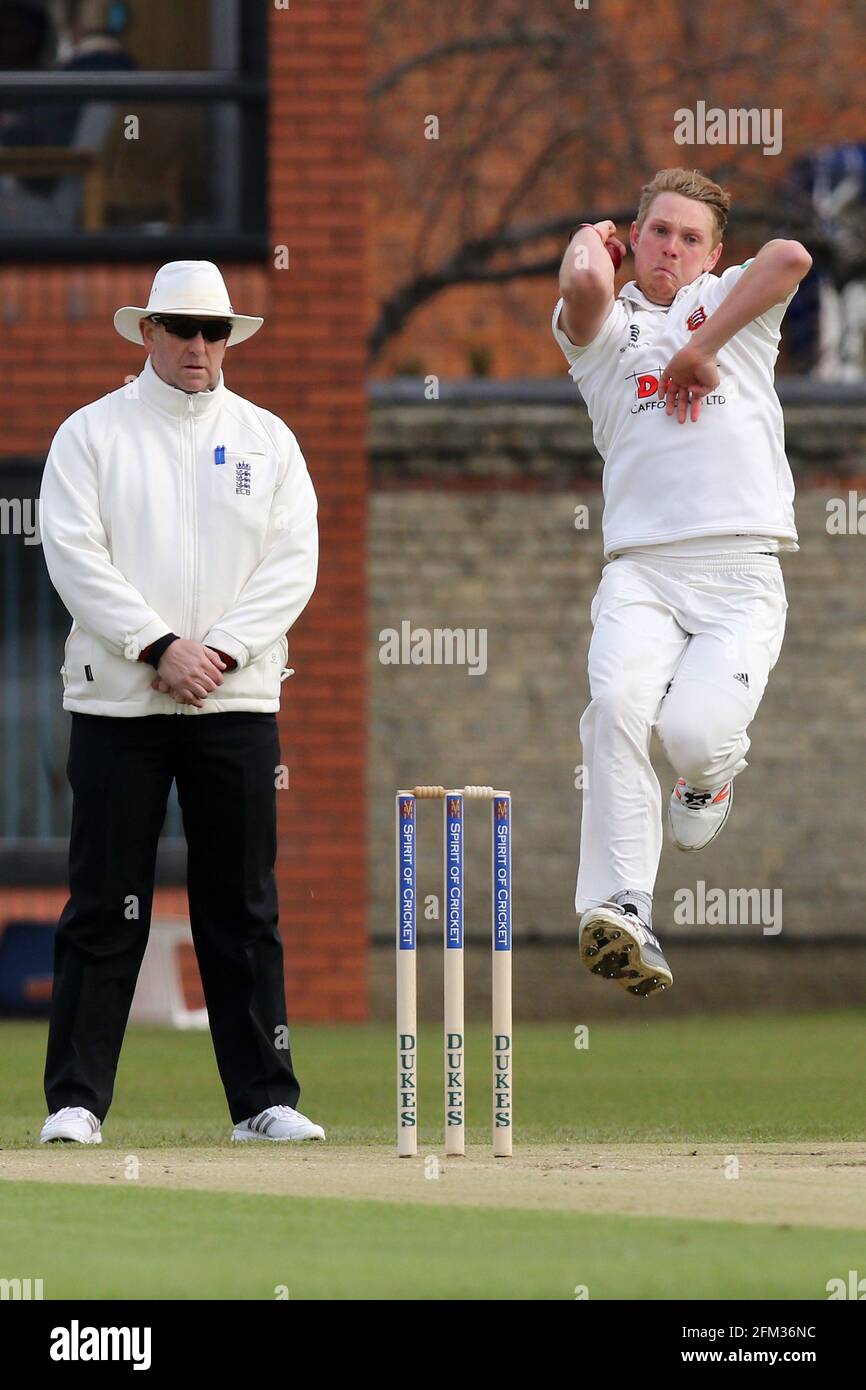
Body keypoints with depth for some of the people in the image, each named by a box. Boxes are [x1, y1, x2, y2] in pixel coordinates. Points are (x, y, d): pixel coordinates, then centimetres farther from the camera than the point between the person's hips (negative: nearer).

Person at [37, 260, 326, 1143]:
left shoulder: (266, 439, 12)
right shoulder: (93, 434, 5)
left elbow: (293, 562, 3)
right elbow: (75, 556, -4)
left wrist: (220, 651, -10)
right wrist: (159, 646, -14)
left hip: (237, 704, 2)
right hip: (116, 701, -2)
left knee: (243, 907, 2)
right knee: (104, 908, -3)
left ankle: (264, 1101, 5)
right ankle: (75, 1098, 0)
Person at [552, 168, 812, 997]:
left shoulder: (730, 304, 19)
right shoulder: (602, 328, 17)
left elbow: (791, 259, -5)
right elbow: (582, 286, -9)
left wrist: (701, 347, -2)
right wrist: (591, 241, 14)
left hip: (742, 571, -1)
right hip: (640, 567, 1)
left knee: (694, 730, -21)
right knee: (617, 702, -27)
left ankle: (709, 777, 19)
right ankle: (621, 910, -32)